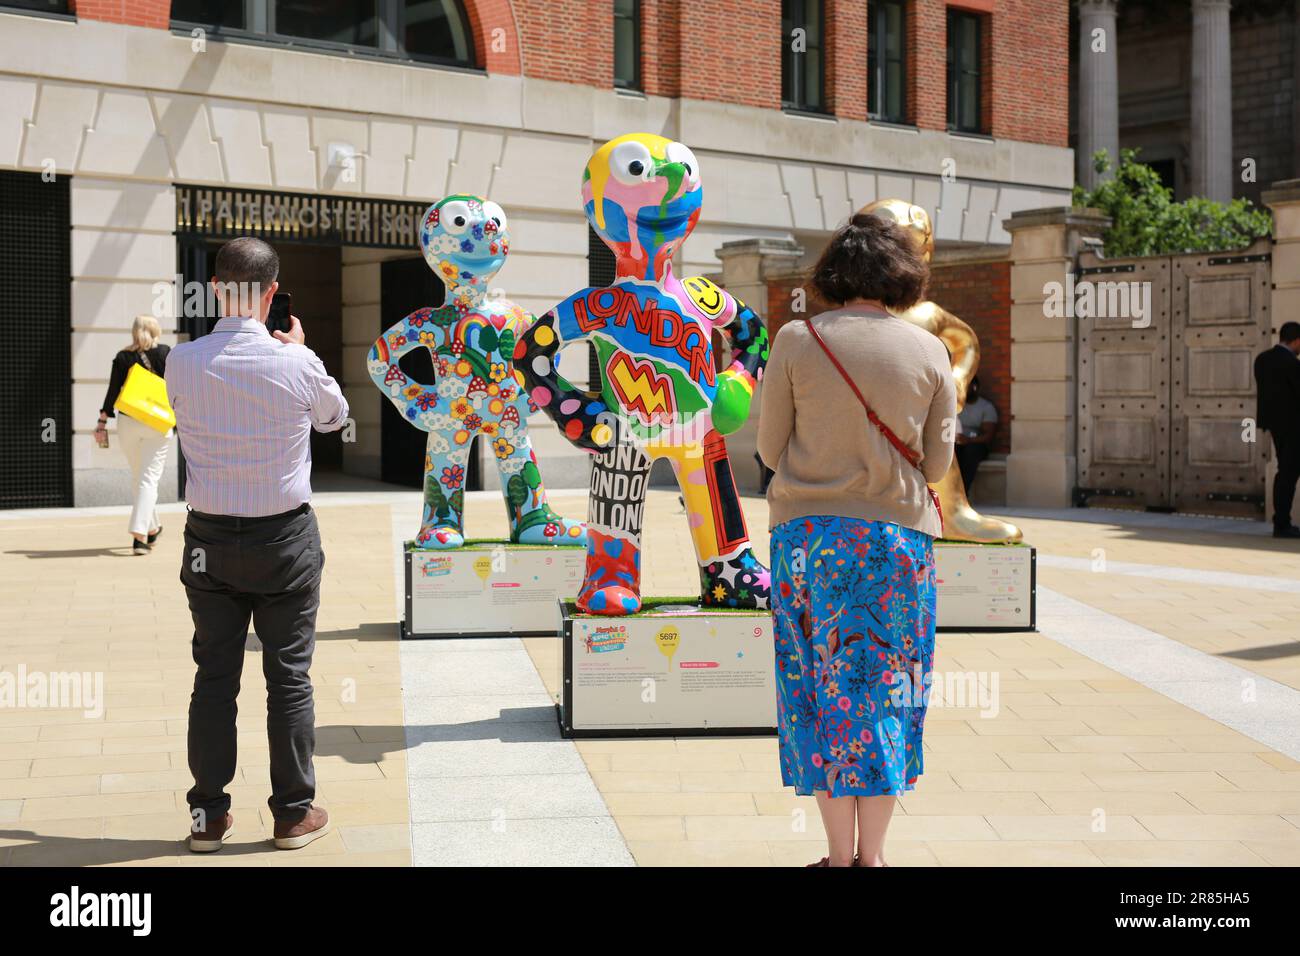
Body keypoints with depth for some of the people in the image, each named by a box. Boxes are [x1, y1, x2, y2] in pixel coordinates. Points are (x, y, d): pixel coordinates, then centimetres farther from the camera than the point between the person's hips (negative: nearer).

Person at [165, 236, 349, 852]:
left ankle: (208, 816, 15)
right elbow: (335, 416, 7)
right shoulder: (296, 365, -14)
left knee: (214, 677, 10)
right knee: (289, 678, 7)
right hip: (285, 540, -2)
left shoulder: (182, 364, -9)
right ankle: (294, 813, 15)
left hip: (210, 541, 2)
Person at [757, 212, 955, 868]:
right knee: (886, 685, 9)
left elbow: (771, 449, 0)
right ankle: (871, 853, 13)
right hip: (898, 534, 1)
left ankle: (839, 854, 10)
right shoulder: (929, 351, -1)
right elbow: (937, 463, 2)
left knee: (821, 685, 7)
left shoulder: (796, 341, -5)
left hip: (808, 531, -1)